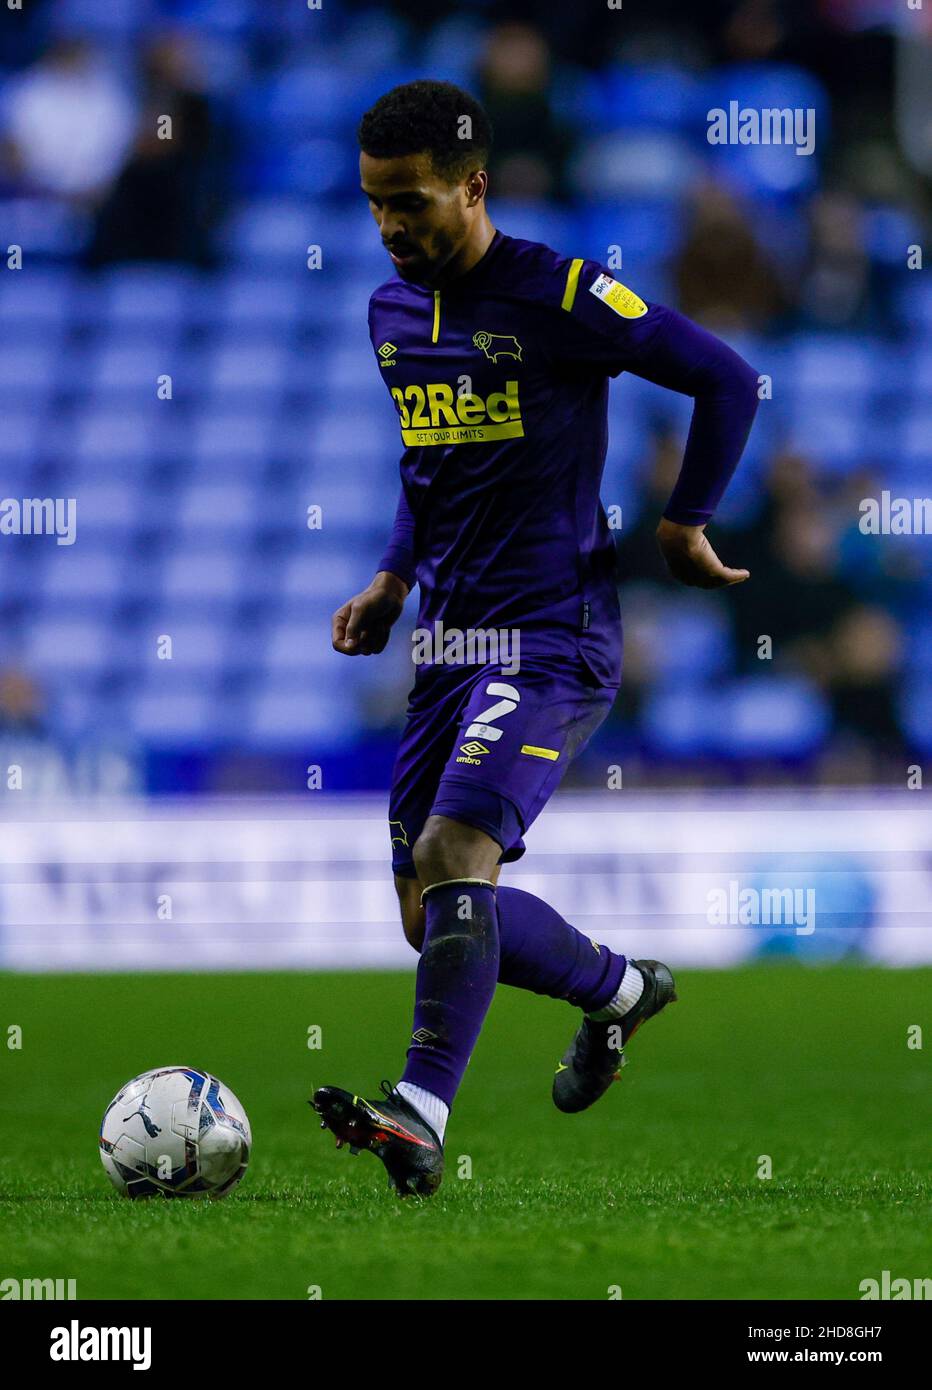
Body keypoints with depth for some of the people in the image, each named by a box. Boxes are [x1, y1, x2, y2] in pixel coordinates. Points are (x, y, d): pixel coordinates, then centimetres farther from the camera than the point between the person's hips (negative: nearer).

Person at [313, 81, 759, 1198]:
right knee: (431, 920, 8)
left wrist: (685, 521, 0)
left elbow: (727, 380, -5)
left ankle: (419, 1116, -31)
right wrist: (395, 579, 15)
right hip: (448, 641, 8)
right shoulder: (390, 313, 10)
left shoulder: (558, 297, -12)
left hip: (554, 637, -8)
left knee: (452, 856, -26)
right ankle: (619, 991, 33)